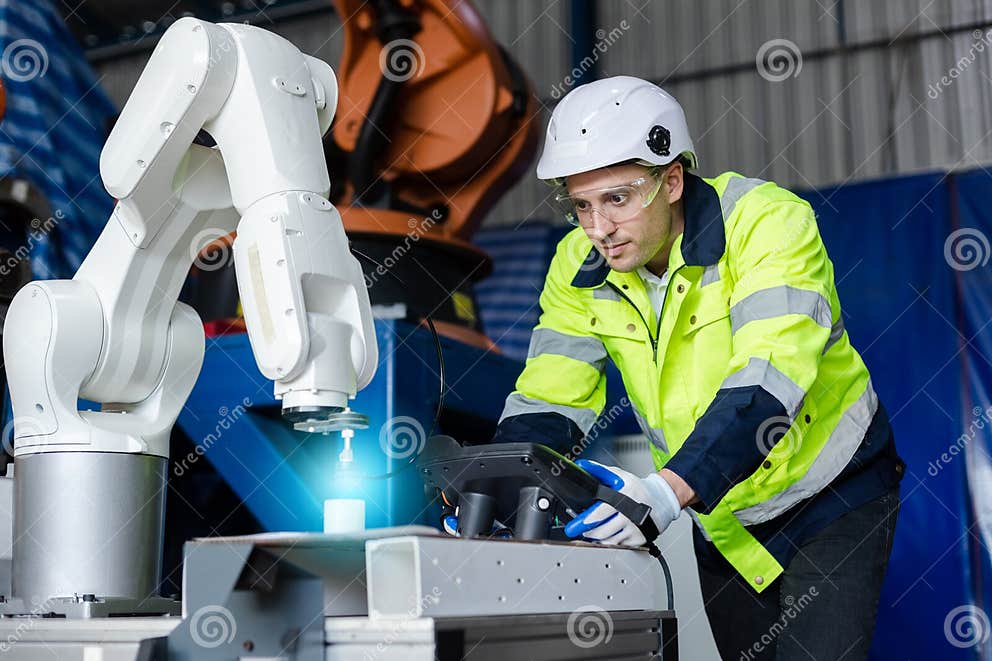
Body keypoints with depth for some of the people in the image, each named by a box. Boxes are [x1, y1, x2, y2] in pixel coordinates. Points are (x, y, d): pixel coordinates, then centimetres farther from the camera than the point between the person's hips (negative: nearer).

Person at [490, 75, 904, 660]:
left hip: (831, 496, -5)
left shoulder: (771, 222, -26)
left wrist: (669, 491, -50)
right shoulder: (581, 266, -10)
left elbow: (767, 379, -38)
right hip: (723, 520, 5)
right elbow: (548, 400, -8)